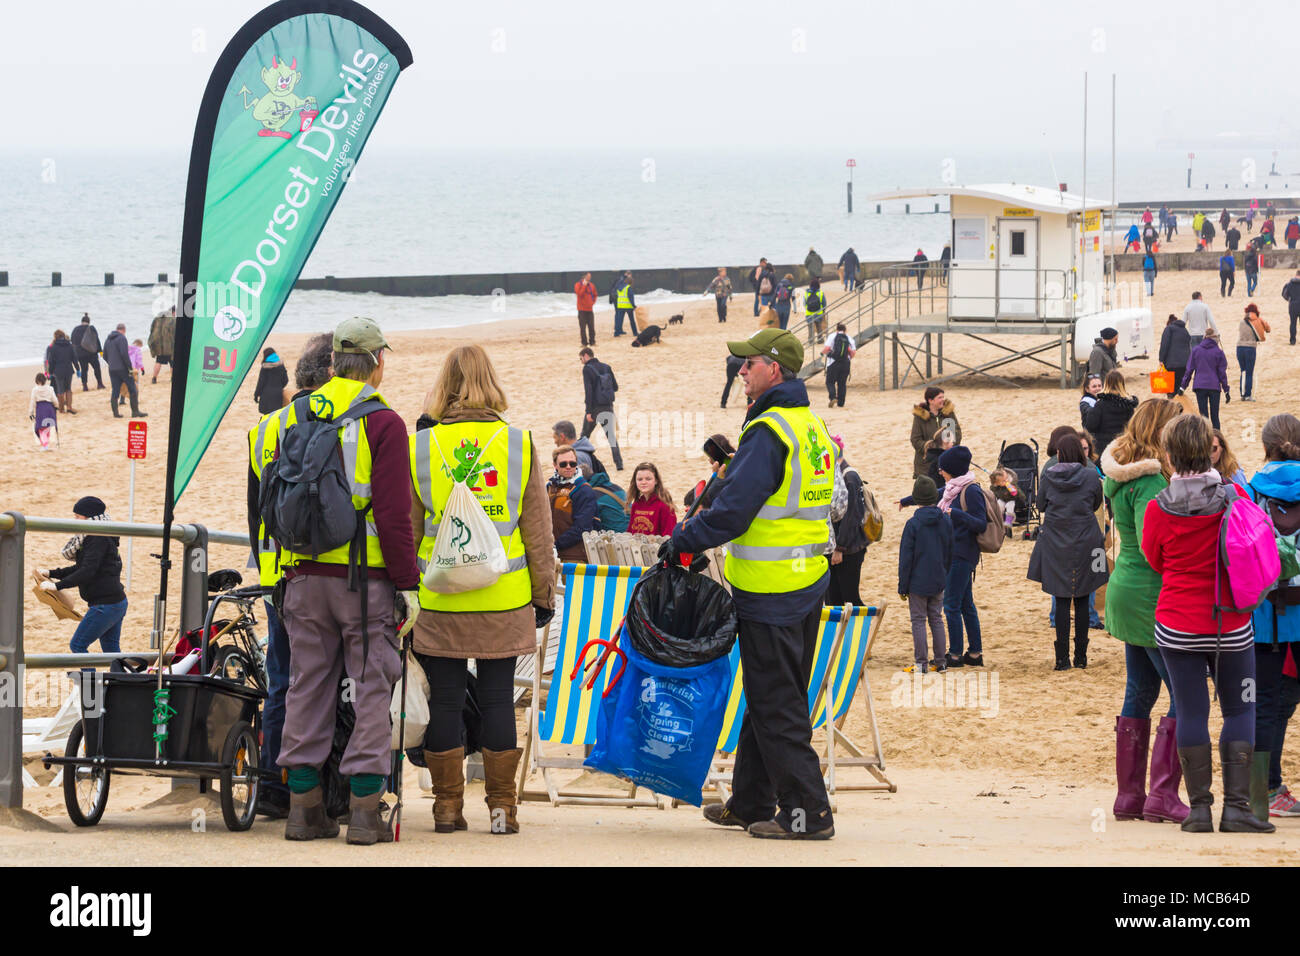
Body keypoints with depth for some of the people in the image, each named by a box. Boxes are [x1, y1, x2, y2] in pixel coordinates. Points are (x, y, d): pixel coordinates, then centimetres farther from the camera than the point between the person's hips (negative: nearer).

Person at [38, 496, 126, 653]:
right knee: (111, 649, 13)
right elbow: (80, 568, 23)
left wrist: (58, 585, -23)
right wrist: (51, 573, 17)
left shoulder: (99, 539, -16)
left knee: (77, 645, -4)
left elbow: (87, 571, -24)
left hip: (105, 607, -10)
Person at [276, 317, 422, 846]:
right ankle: (365, 809, -2)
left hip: (305, 575, 5)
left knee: (307, 685, 10)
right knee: (371, 688, 1)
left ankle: (303, 804, 11)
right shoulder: (382, 424, -9)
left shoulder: (298, 420, 8)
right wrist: (408, 583, -8)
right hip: (366, 578, -5)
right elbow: (393, 513, -13)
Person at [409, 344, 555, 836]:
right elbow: (538, 531, 3)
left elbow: (405, 531, 2)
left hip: (439, 602, 0)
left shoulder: (419, 447, -2)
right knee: (497, 698, 6)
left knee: (445, 700, 6)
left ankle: (447, 806, 9)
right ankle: (502, 806, 8)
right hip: (505, 601, 1)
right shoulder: (519, 445, -1)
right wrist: (544, 593, 12)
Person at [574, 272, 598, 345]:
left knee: (591, 326, 2)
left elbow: (595, 295, 23)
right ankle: (584, 342, 0)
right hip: (582, 309, -4)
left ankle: (592, 341, 9)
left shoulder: (591, 285, 10)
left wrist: (593, 302, 9)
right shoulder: (578, 285, -4)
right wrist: (584, 285, -19)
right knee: (583, 327, -4)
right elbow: (579, 294, -20)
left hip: (590, 309, 4)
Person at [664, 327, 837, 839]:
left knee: (775, 706, -4)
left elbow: (734, 508, -22)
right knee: (770, 698, 17)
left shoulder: (769, 432, -18)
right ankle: (751, 803, 25)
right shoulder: (814, 428, 13)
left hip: (769, 592, -9)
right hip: (808, 582, 9)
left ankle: (807, 812, -5)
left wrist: (684, 540, -10)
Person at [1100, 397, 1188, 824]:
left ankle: (1129, 795, 17)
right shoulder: (1149, 480, -17)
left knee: (1139, 695, 14)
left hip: (1127, 592, 10)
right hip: (1153, 597, -10)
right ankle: (1163, 794, -8)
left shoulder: (1122, 475, 12)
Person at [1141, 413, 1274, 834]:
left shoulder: (1158, 509, -10)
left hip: (1178, 625, 0)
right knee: (1239, 710, 9)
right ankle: (1236, 806, 2)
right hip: (1232, 625, 0)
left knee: (1191, 713, 5)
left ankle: (1199, 807, 4)